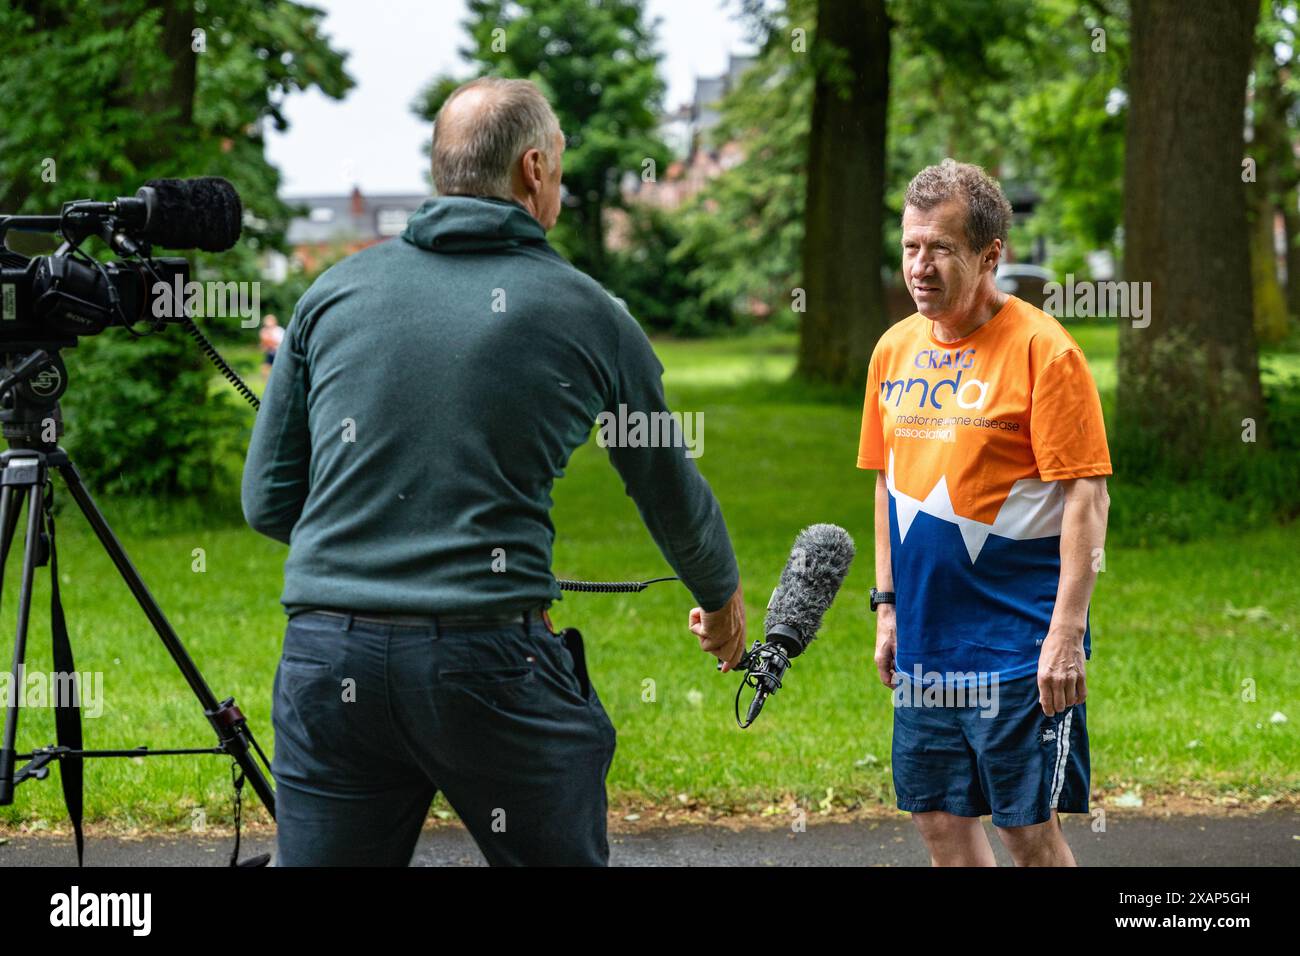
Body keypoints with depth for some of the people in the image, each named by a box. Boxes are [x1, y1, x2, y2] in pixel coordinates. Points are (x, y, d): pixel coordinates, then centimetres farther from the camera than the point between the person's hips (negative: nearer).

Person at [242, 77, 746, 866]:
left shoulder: (333, 294, 10)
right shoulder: (586, 315, 6)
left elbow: (268, 501, 13)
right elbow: (673, 496, 20)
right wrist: (723, 599, 40)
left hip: (324, 656, 3)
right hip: (490, 655, -3)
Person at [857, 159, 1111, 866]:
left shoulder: (1041, 349, -11)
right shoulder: (896, 348, 8)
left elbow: (1086, 496, -13)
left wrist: (1066, 631, -18)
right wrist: (887, 604, 13)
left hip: (1019, 642, -6)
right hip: (926, 642, 6)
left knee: (1029, 830, -2)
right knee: (939, 819, 9)